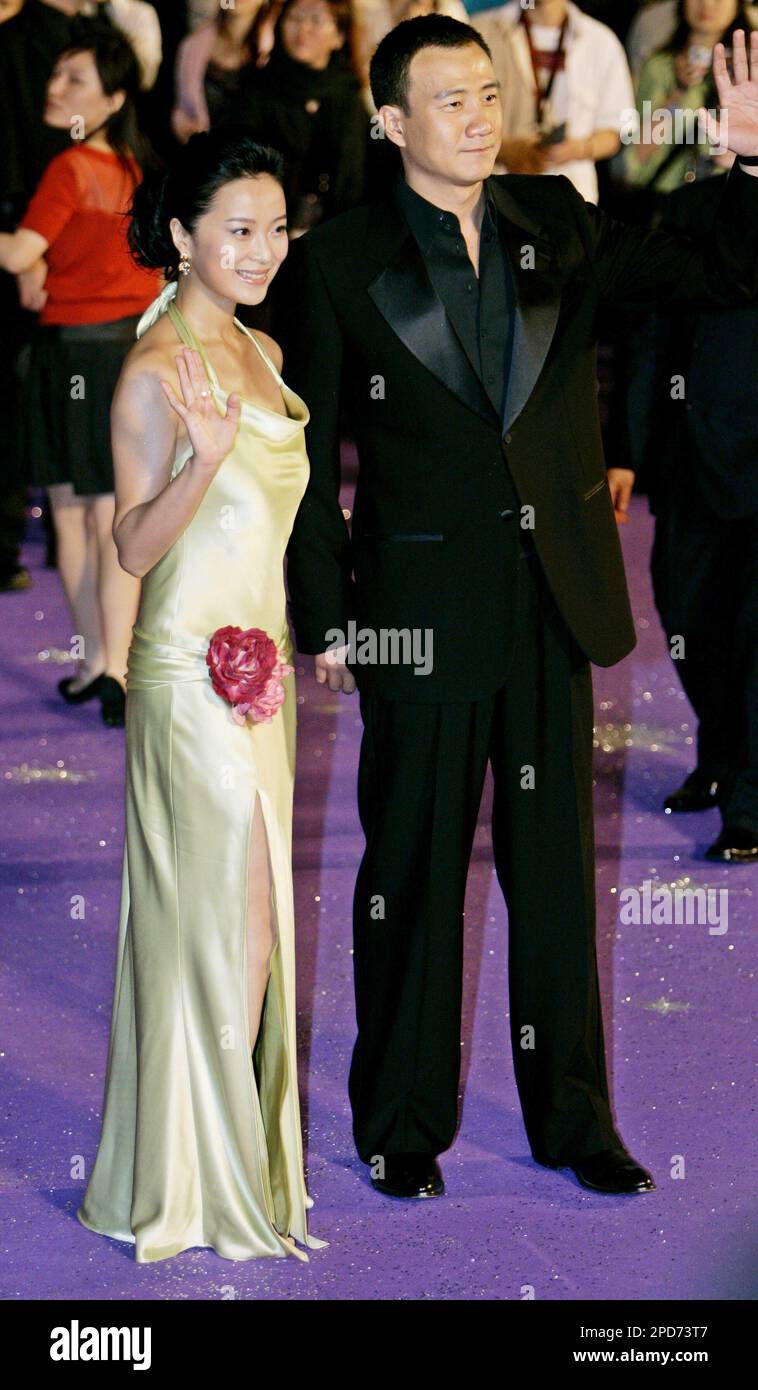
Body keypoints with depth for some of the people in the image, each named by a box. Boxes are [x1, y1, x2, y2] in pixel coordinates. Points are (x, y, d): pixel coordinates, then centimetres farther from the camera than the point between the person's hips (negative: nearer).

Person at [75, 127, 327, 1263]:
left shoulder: (261, 351, 12)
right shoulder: (156, 368, -13)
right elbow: (135, 546, -17)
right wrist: (206, 457, -32)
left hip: (260, 663, 8)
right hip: (193, 670, -8)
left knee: (252, 926, 11)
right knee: (227, 926, -4)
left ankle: (246, 1156, 20)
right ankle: (207, 1183, 6)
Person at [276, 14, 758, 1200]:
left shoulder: (557, 225, 4)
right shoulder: (340, 262, -5)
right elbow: (309, 457, -2)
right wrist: (325, 621, -5)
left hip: (556, 602, 3)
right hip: (423, 609, -3)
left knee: (556, 866, 12)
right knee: (415, 871, 8)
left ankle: (571, 1119, 26)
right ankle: (403, 1124, 24)